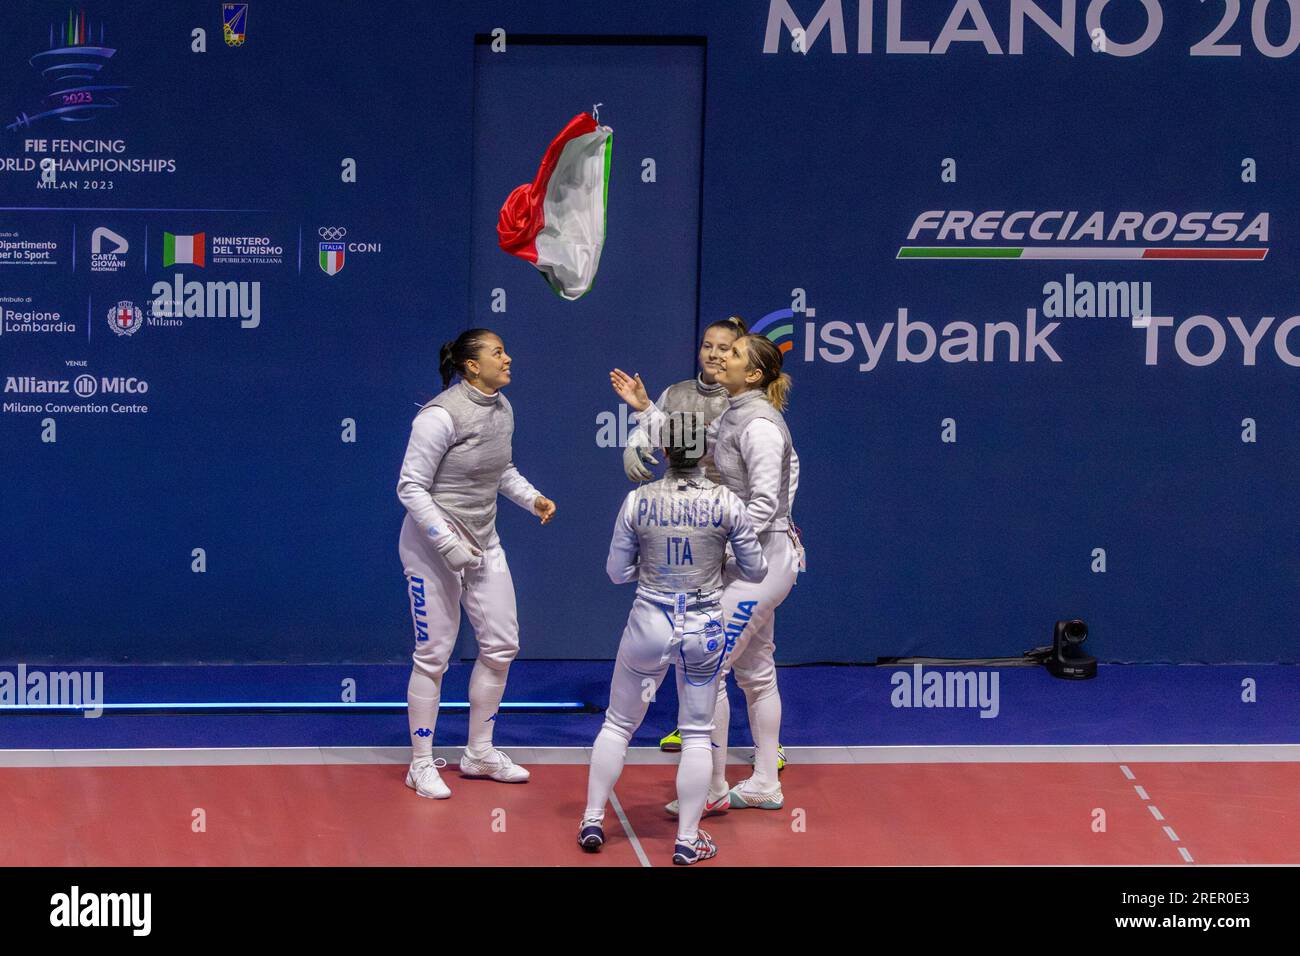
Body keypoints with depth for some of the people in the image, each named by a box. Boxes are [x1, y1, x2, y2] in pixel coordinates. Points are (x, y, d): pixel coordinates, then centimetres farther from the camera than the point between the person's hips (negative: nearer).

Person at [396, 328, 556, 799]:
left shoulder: (502, 409, 3)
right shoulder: (441, 416, -22)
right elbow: (411, 487, -19)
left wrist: (531, 497, 2)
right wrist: (448, 544, -24)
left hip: (483, 543, 8)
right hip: (432, 545, -8)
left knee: (501, 645, 10)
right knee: (434, 655, -1)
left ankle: (480, 753, 25)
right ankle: (421, 765, 11)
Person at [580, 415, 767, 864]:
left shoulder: (638, 501, -8)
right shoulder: (727, 503, -9)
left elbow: (617, 572, 0)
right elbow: (754, 570, 0)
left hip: (649, 624, 0)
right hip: (705, 629, 0)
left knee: (618, 725, 18)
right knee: (697, 736, 12)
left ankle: (592, 822, 21)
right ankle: (687, 840, 12)